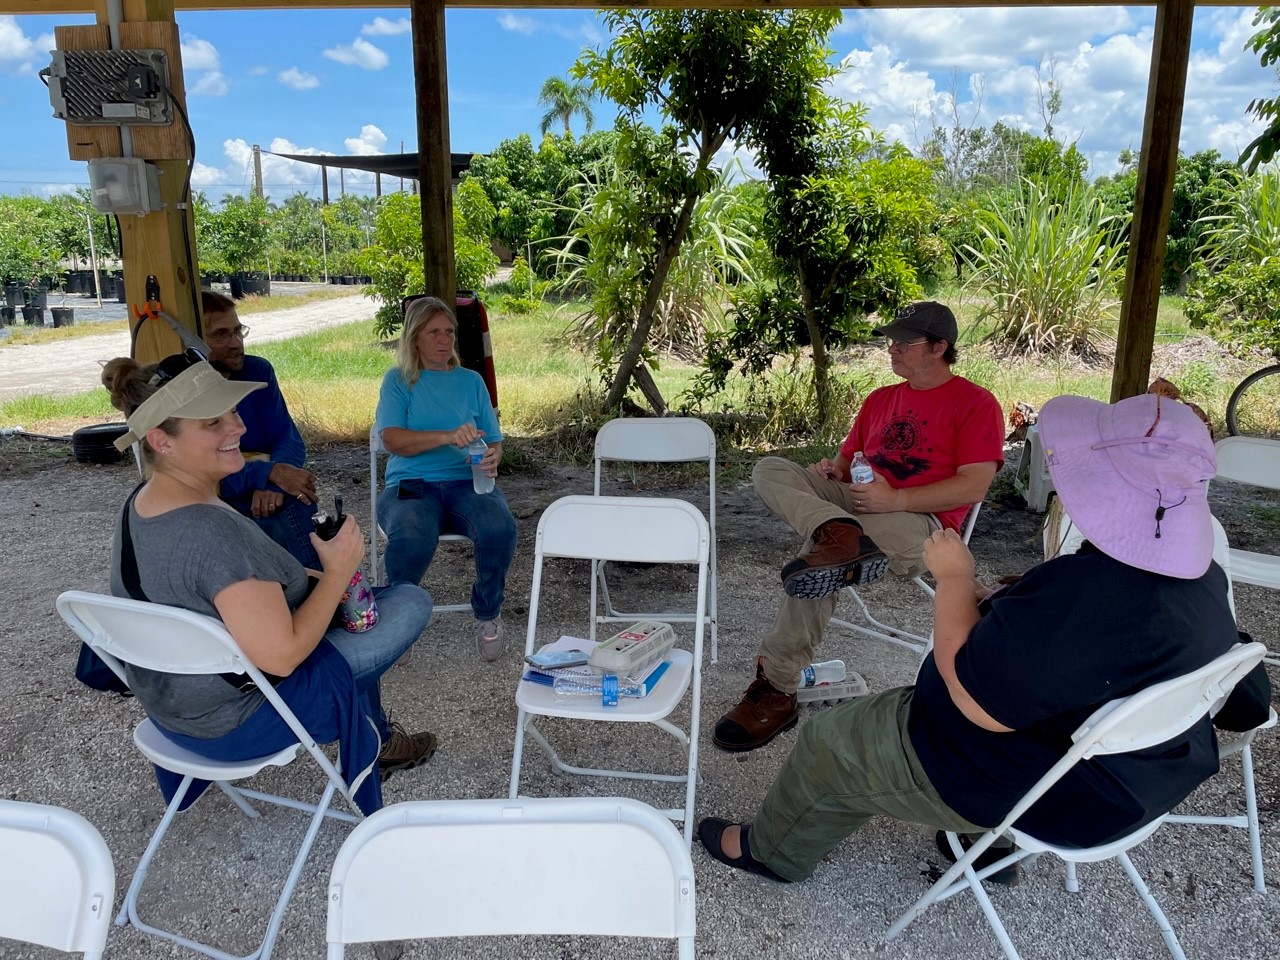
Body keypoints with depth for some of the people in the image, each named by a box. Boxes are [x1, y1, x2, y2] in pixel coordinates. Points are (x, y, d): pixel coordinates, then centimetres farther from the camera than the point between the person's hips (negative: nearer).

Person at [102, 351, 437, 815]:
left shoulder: (141, 503, -4)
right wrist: (338, 571, -20)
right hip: (233, 724, -9)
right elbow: (281, 655, -31)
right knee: (410, 604, -3)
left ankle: (377, 739, 36)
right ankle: (375, 742, 23)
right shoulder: (212, 531, -35)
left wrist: (322, 579, 4)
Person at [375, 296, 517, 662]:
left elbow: (493, 442, 15)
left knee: (500, 528, -32)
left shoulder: (471, 381, 19)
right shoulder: (398, 380, 11)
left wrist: (492, 458, -11)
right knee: (411, 539, -37)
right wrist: (448, 437, -20)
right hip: (411, 483, -2)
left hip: (467, 483, 2)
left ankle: (487, 615, -5)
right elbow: (392, 439, -5)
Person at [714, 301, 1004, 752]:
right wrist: (832, 469, -1)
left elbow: (974, 485, -11)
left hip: (922, 521, -7)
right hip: (861, 503, 7)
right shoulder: (879, 400, 21)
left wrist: (895, 499, -19)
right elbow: (848, 459, 25)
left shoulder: (975, 403, 0)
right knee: (770, 470, -14)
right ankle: (841, 534, -41)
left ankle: (777, 692, -25)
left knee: (822, 568, -34)